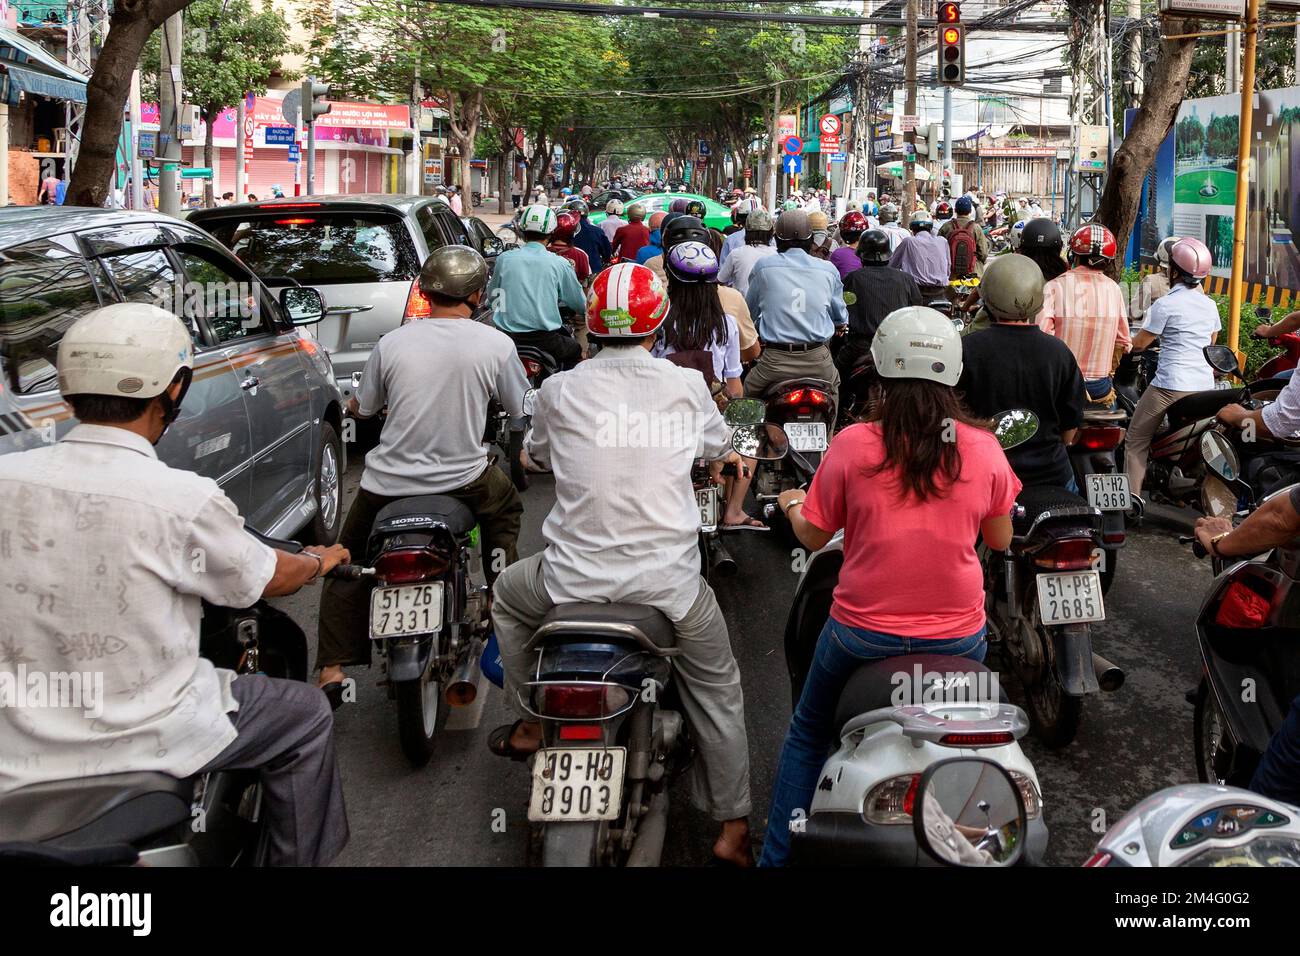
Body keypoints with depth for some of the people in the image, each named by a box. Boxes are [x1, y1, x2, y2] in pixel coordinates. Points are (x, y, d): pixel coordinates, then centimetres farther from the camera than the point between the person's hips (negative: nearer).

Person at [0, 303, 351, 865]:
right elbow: (268, 579, -1)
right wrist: (323, 560, 21)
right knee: (306, 715, 17)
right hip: (142, 743, -5)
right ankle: (299, 861, 28)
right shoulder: (184, 500, -19)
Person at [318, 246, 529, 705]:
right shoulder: (496, 344, -7)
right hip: (464, 478, 0)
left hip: (388, 481, 0)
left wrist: (353, 404, 32)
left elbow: (360, 409, 8)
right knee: (505, 508, 33)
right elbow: (521, 410, 6)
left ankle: (332, 669, 8)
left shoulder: (392, 344, -4)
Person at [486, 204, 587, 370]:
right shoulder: (559, 264, -5)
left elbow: (491, 297, 14)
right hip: (545, 340, -1)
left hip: (506, 337, 1)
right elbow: (580, 305, 4)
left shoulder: (504, 258, 0)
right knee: (575, 350, 28)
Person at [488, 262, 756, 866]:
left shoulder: (559, 390, -1)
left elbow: (535, 454, 19)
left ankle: (531, 724, 36)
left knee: (508, 595, 32)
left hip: (574, 579, 0)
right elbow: (718, 449, 19)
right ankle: (733, 829, 23)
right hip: (669, 582, 0)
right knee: (717, 692, 20)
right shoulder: (687, 386, 0)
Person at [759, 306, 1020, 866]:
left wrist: (792, 504, 19)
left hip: (865, 631, -1)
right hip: (957, 634, 2)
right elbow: (1000, 539, 5)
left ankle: (779, 857, 25)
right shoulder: (983, 447, -8)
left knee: (808, 738, 22)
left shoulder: (853, 445, -13)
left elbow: (813, 536, -2)